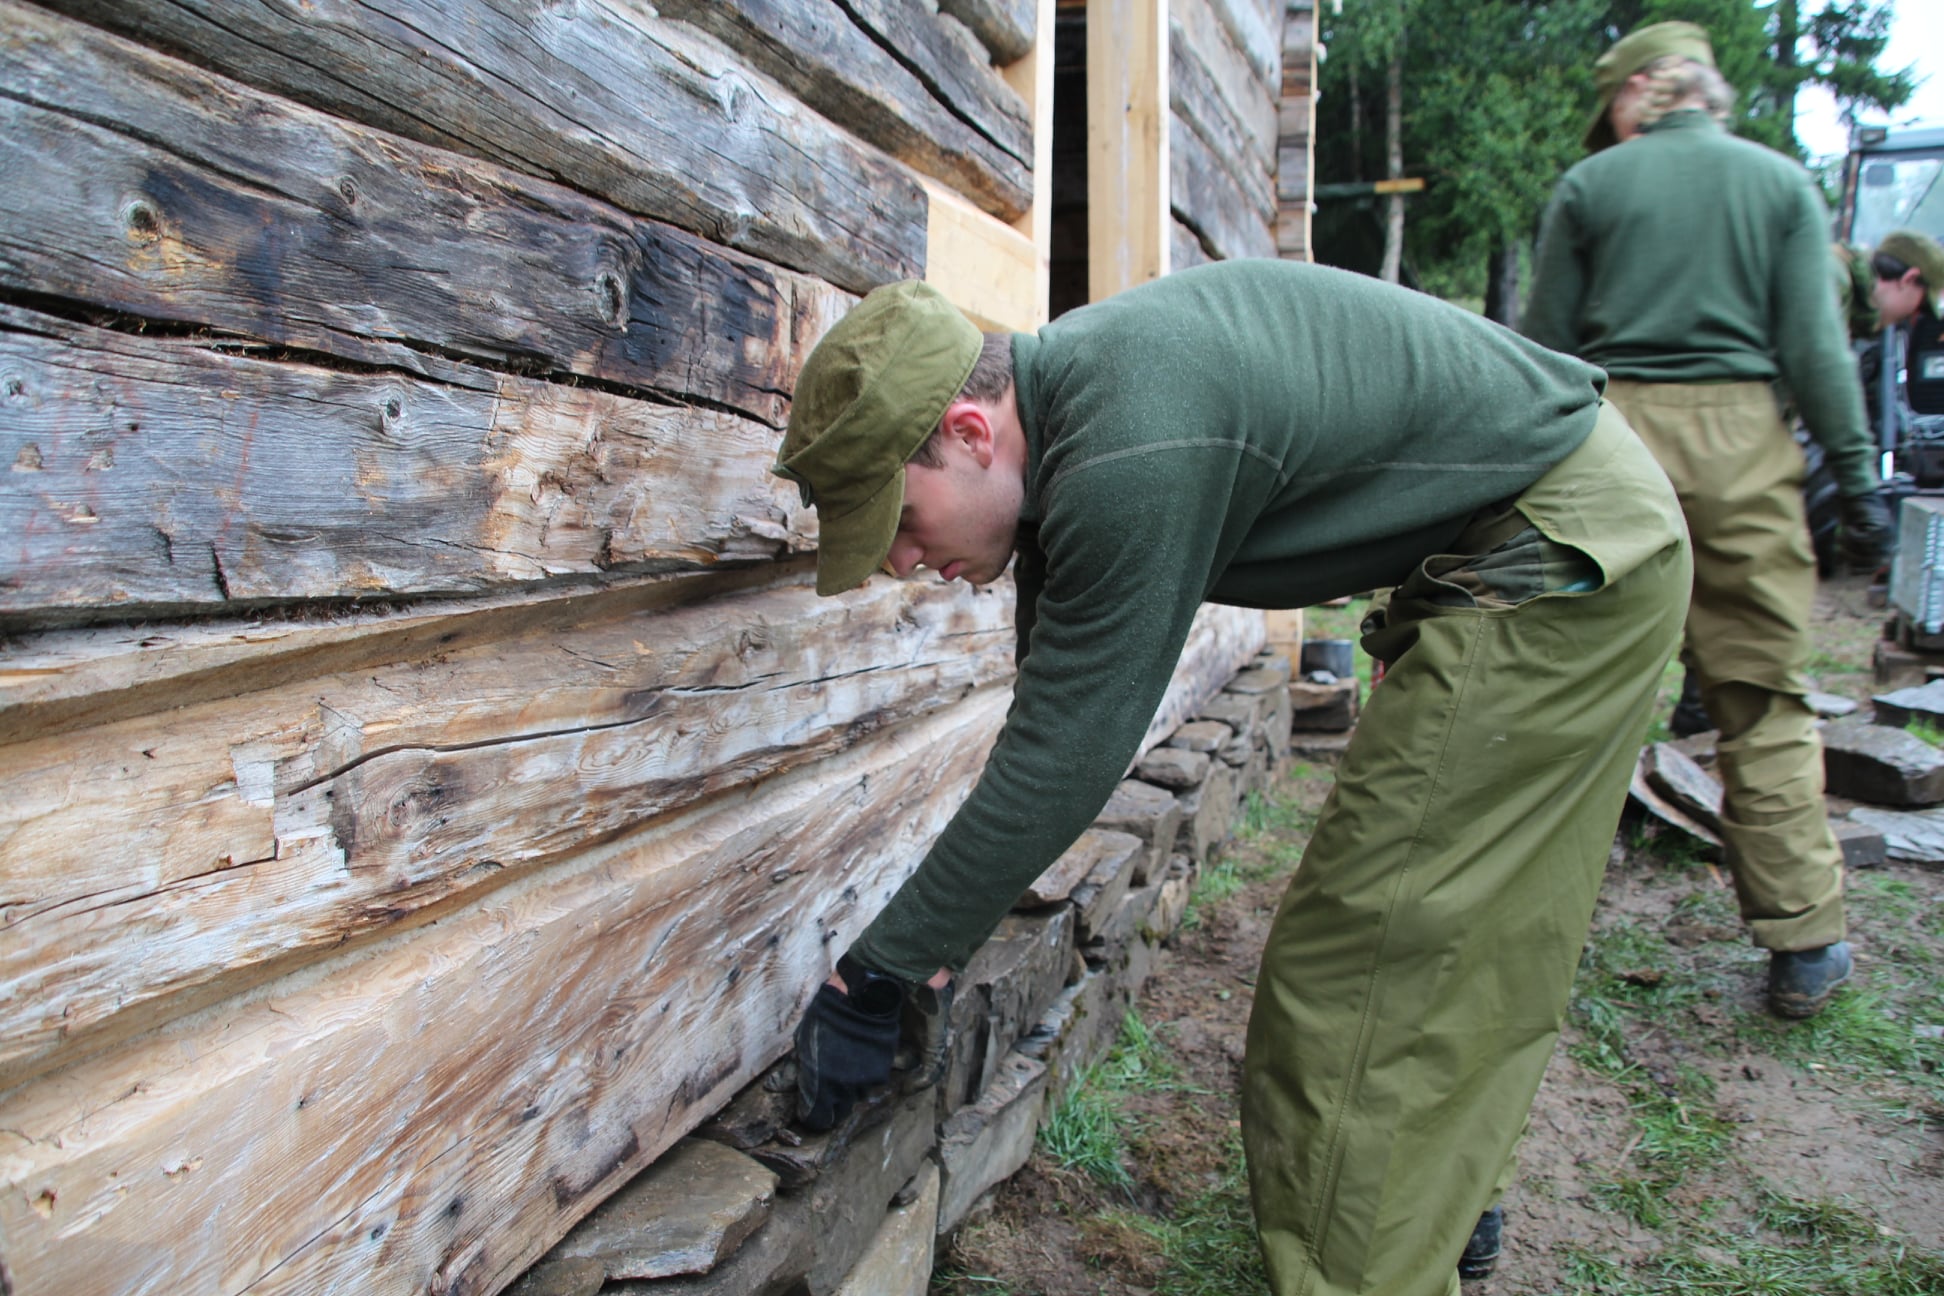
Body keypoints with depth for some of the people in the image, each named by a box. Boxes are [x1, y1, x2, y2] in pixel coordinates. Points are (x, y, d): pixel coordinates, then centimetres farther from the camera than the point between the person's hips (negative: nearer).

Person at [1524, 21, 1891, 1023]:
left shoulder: (1589, 183, 9)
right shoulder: (1782, 182, 11)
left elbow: (1546, 341, 5)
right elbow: (1813, 344, 3)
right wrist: (1855, 473, 6)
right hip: (1740, 433, 1)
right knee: (1765, 697, 4)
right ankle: (1802, 948, 9)